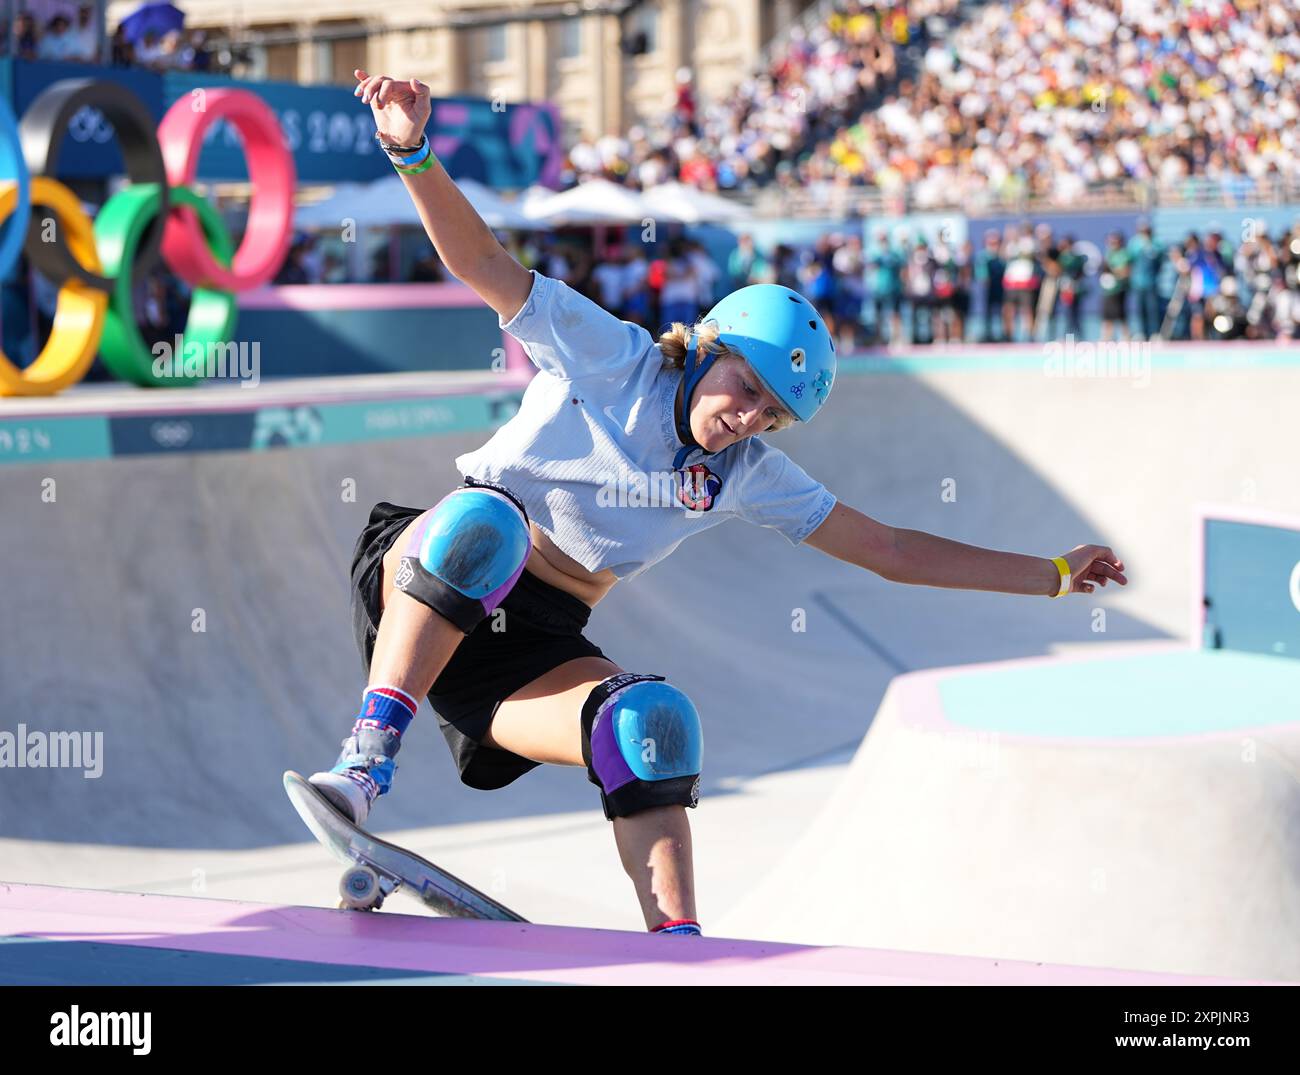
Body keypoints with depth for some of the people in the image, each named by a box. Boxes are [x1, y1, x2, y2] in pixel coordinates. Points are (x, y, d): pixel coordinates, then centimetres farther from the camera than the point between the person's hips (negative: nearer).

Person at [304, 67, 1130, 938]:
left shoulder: (751, 476, 7)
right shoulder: (606, 356, -6)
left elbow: (893, 551, 12)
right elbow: (484, 263, -16)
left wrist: (1052, 574, 10)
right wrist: (414, 153, -34)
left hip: (533, 650, 4)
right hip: (422, 586, -4)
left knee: (655, 723, -26)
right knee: (484, 518, -38)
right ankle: (365, 769, -41)